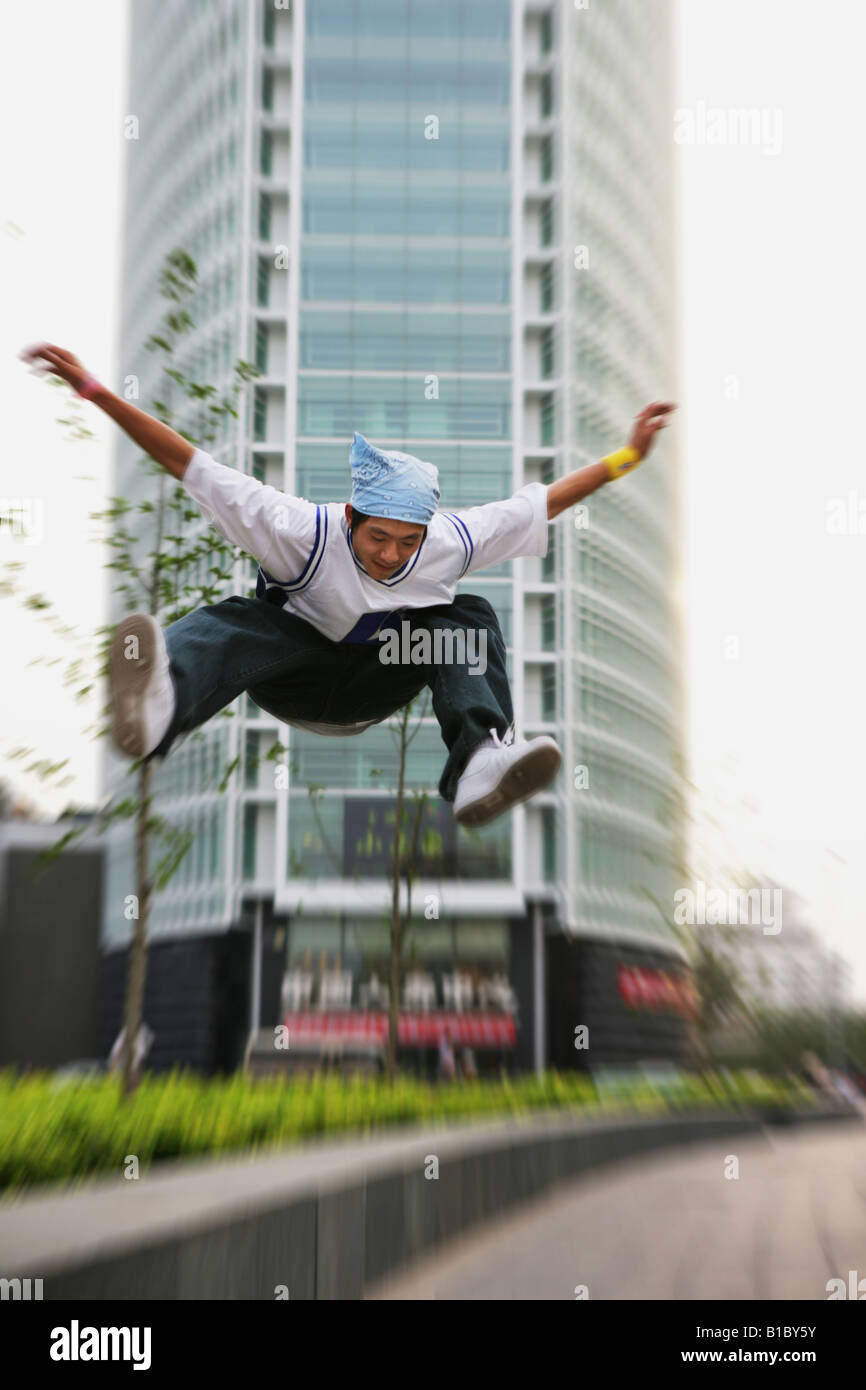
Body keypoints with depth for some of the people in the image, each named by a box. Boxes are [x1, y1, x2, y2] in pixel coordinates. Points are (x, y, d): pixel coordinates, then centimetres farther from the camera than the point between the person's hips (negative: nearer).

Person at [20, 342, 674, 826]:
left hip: (376, 686, 3)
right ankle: (157, 702, -72)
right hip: (294, 676, -3)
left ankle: (479, 762, -43)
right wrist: (92, 389, -33)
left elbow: (541, 502, -7)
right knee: (238, 623, -36)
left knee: (470, 617, -20)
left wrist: (627, 458, -9)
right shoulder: (305, 532, -26)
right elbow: (191, 466, -28)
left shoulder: (451, 542, -18)